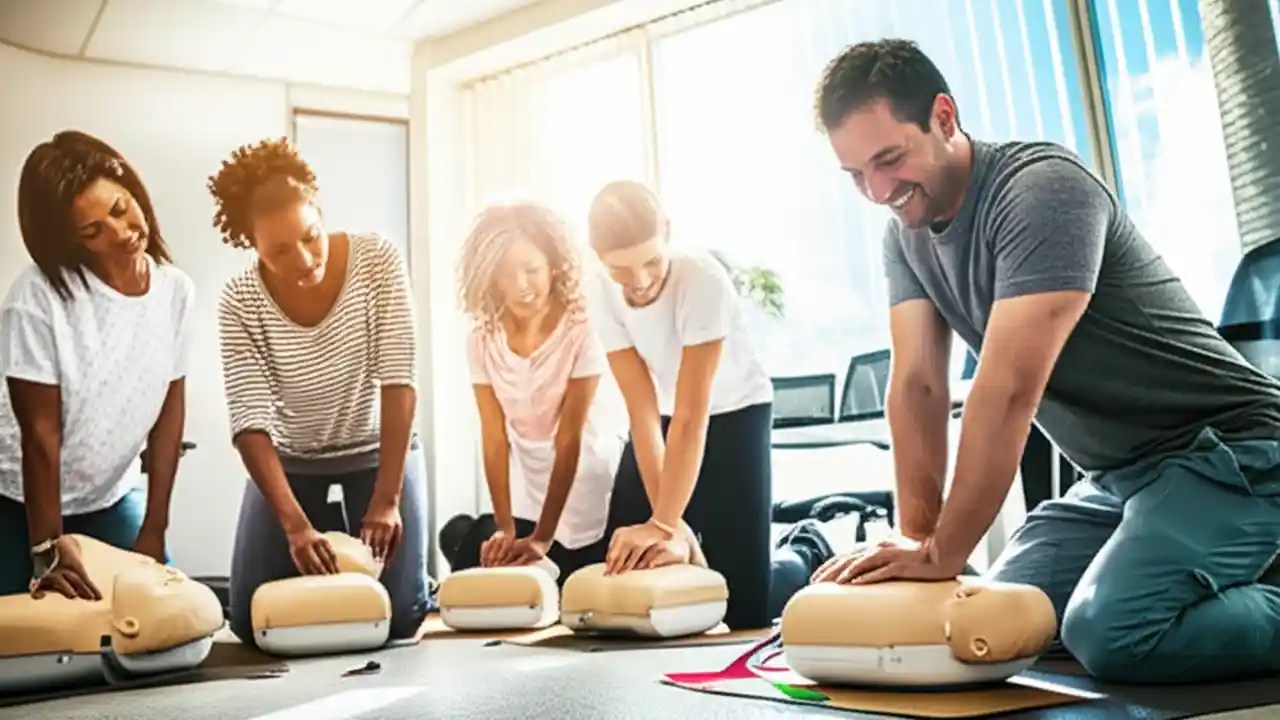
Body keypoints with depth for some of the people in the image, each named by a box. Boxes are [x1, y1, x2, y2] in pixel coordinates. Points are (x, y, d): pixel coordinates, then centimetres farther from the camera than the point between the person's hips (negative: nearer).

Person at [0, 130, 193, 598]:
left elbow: (169, 411, -6)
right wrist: (47, 546, -18)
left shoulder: (175, 289, -9)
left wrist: (153, 530, -6)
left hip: (112, 499, 4)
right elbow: (41, 431, -19)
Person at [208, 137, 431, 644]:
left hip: (380, 455, -1)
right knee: (253, 620, -3)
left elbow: (399, 382, -24)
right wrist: (295, 523, -35)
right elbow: (250, 421, -22)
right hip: (290, 465, 1)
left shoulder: (377, 260, -20)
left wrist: (386, 500, -29)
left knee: (399, 615, -10)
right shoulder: (240, 302, -18)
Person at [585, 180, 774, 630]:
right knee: (626, 572, -2)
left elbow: (692, 416, -33)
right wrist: (661, 517, -25)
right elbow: (644, 412, -20)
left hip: (736, 413, -4)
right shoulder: (603, 295, -19)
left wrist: (664, 523, -35)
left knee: (739, 599, -11)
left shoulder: (703, 280, -33)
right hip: (666, 419, 4)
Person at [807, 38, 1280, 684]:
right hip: (1117, 475, 8)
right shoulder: (906, 233, 2)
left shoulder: (1040, 190, -22)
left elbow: (1008, 389, -28)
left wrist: (943, 553, -26)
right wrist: (916, 538, -13)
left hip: (1224, 451, -8)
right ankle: (1225, 593, 14)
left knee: (1108, 633, -28)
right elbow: (917, 387, -4)